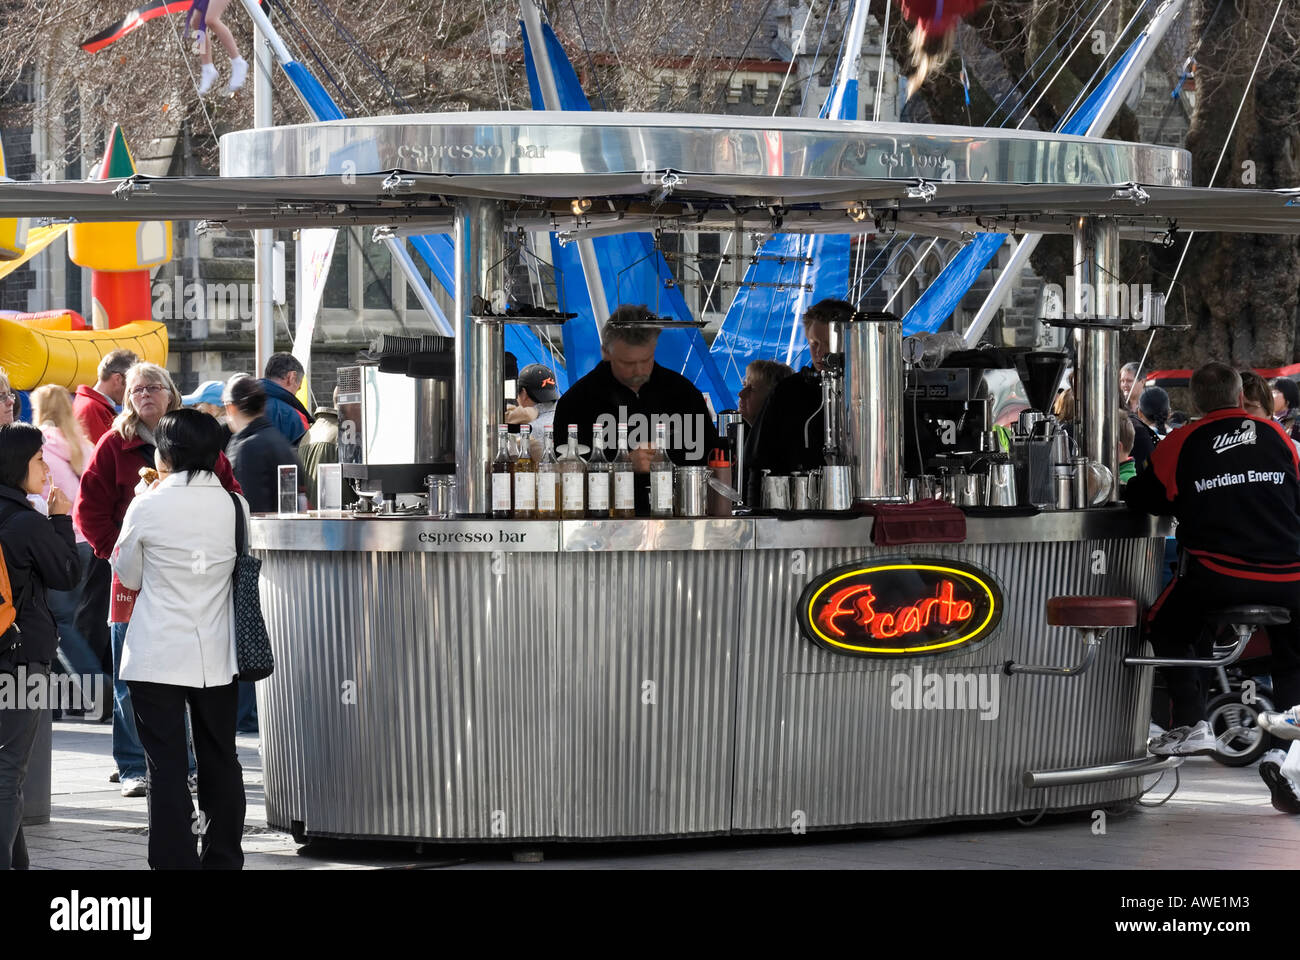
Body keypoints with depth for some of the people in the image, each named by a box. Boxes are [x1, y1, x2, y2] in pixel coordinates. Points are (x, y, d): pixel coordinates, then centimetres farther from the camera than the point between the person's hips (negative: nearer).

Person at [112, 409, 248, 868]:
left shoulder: (148, 507, -11)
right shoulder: (235, 506, -1)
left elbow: (128, 576, 3)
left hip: (156, 658, -4)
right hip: (217, 656, 4)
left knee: (166, 766, -1)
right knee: (220, 761, 15)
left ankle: (175, 862, -5)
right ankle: (223, 859, 21)